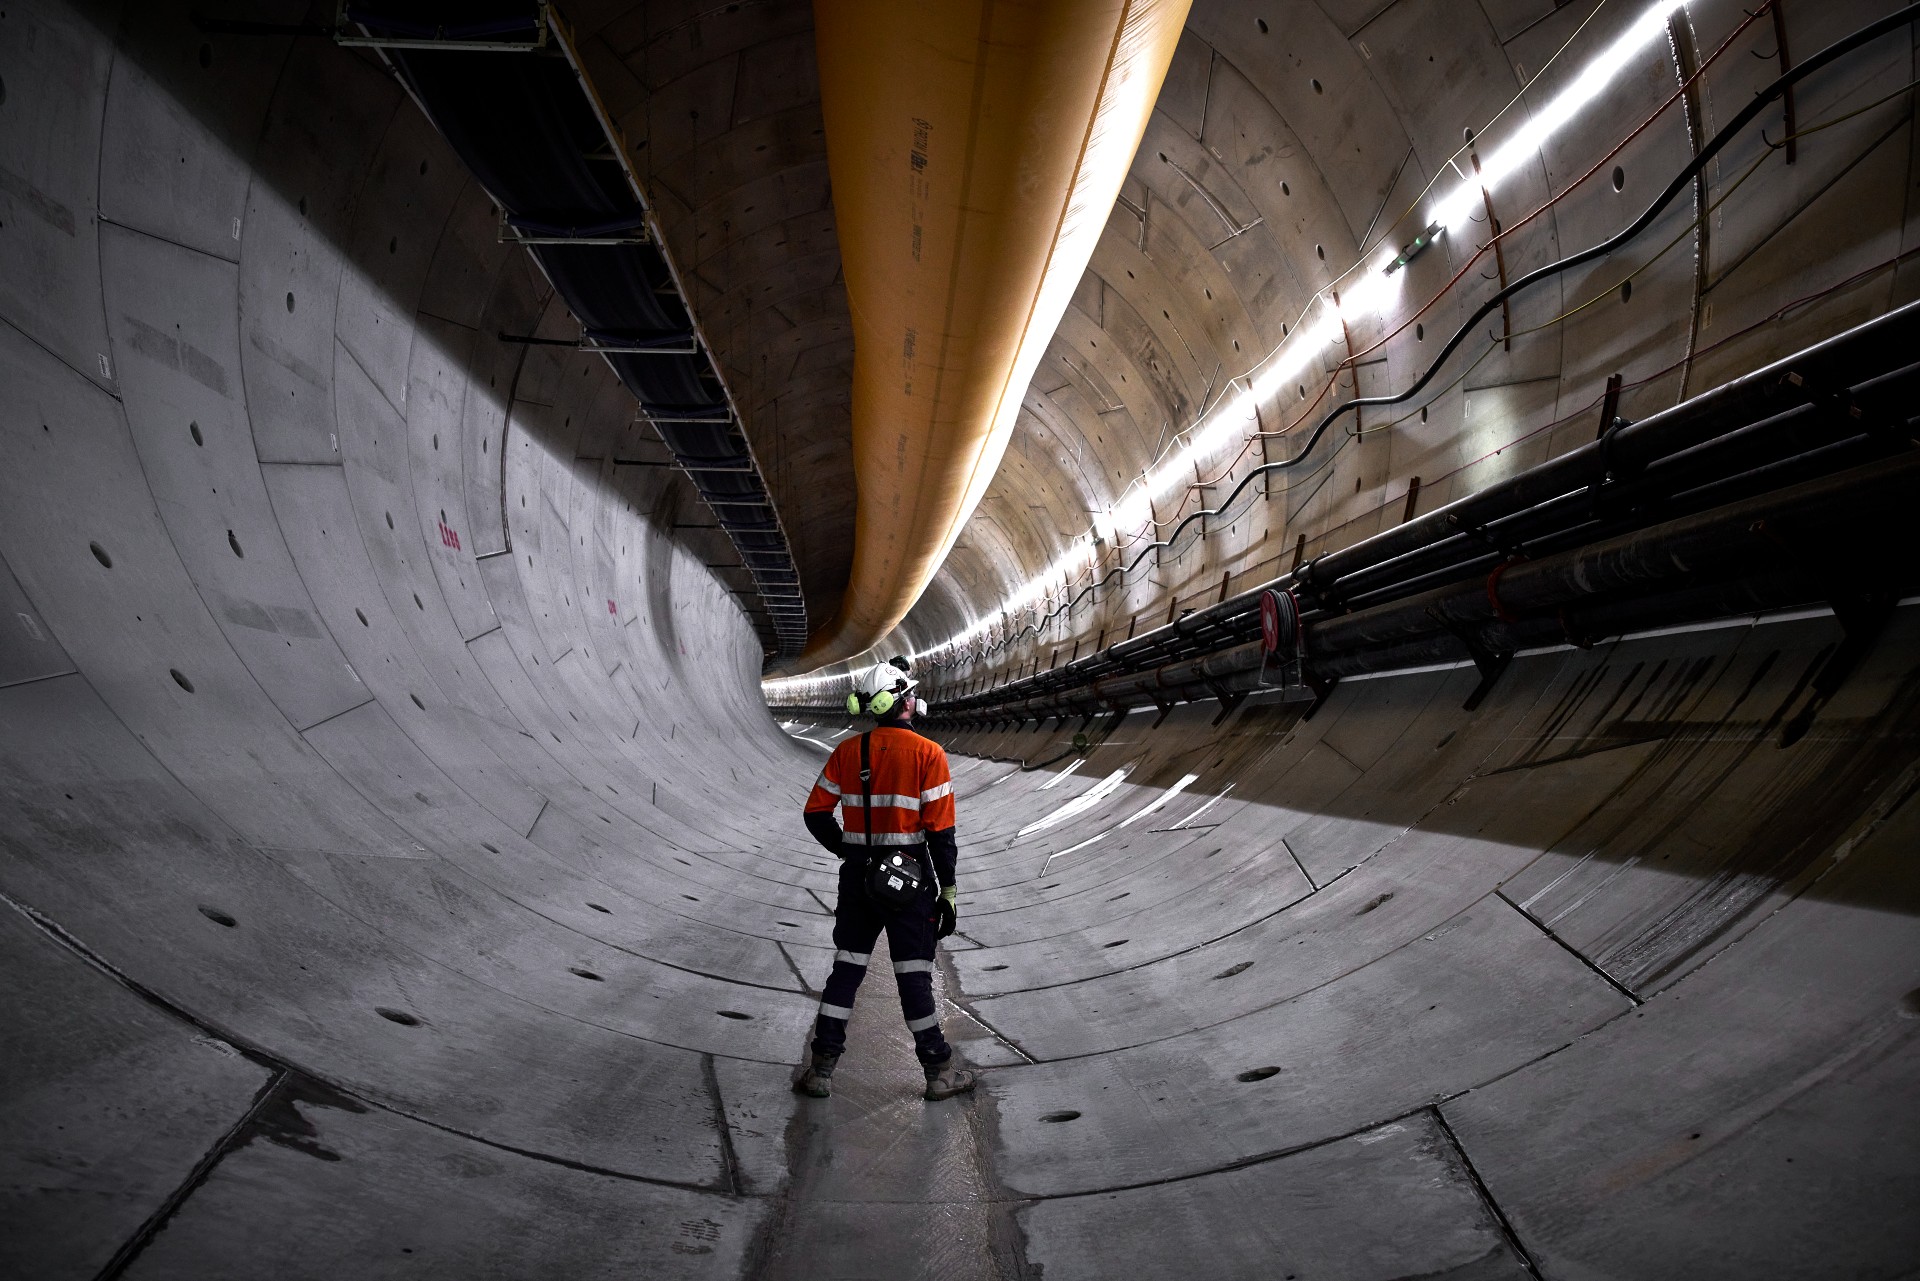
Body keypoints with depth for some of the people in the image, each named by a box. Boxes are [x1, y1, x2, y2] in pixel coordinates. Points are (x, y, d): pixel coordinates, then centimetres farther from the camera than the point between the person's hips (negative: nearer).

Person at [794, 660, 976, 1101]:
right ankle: (939, 1072, 20)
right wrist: (948, 890, -5)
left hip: (858, 878, 4)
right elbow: (940, 830, -13)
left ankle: (821, 1070, 18)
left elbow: (816, 813, 4)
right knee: (914, 976, 6)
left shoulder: (847, 751, 1)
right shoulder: (927, 753, -12)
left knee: (846, 969, 13)